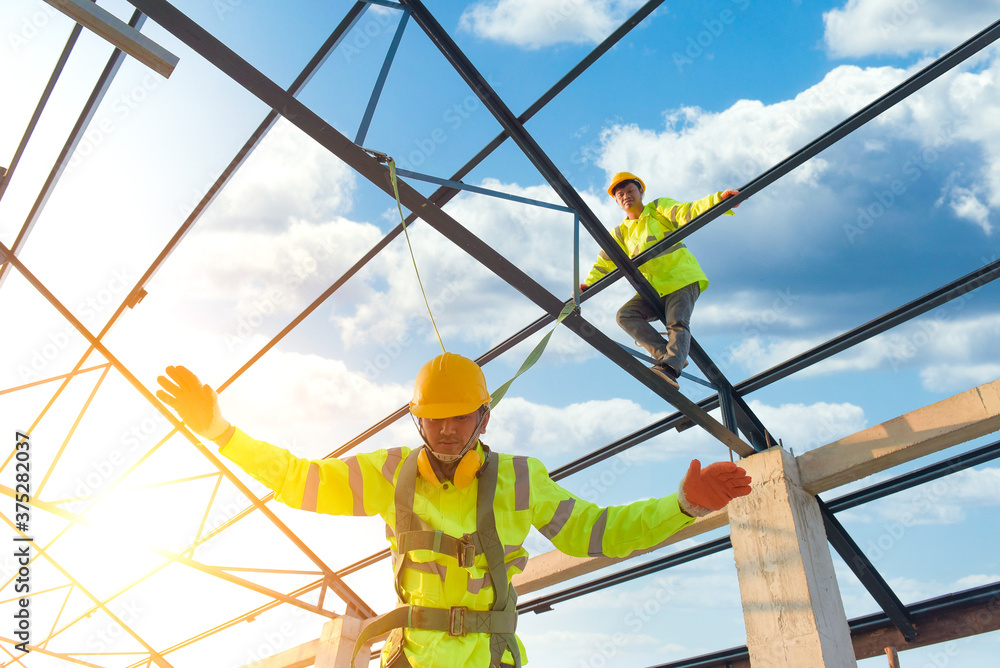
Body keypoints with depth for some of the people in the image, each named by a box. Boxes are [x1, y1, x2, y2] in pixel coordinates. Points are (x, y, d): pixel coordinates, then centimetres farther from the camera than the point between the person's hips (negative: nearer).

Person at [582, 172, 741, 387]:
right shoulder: (620, 233, 14)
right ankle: (667, 356, -27)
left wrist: (718, 199, -33)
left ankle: (669, 369, -44)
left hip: (682, 279, -5)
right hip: (653, 289, 5)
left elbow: (687, 212, -14)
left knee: (677, 323, -25)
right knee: (626, 315, -17)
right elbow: (606, 260, 9)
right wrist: (588, 284, -9)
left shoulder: (659, 208, 3)